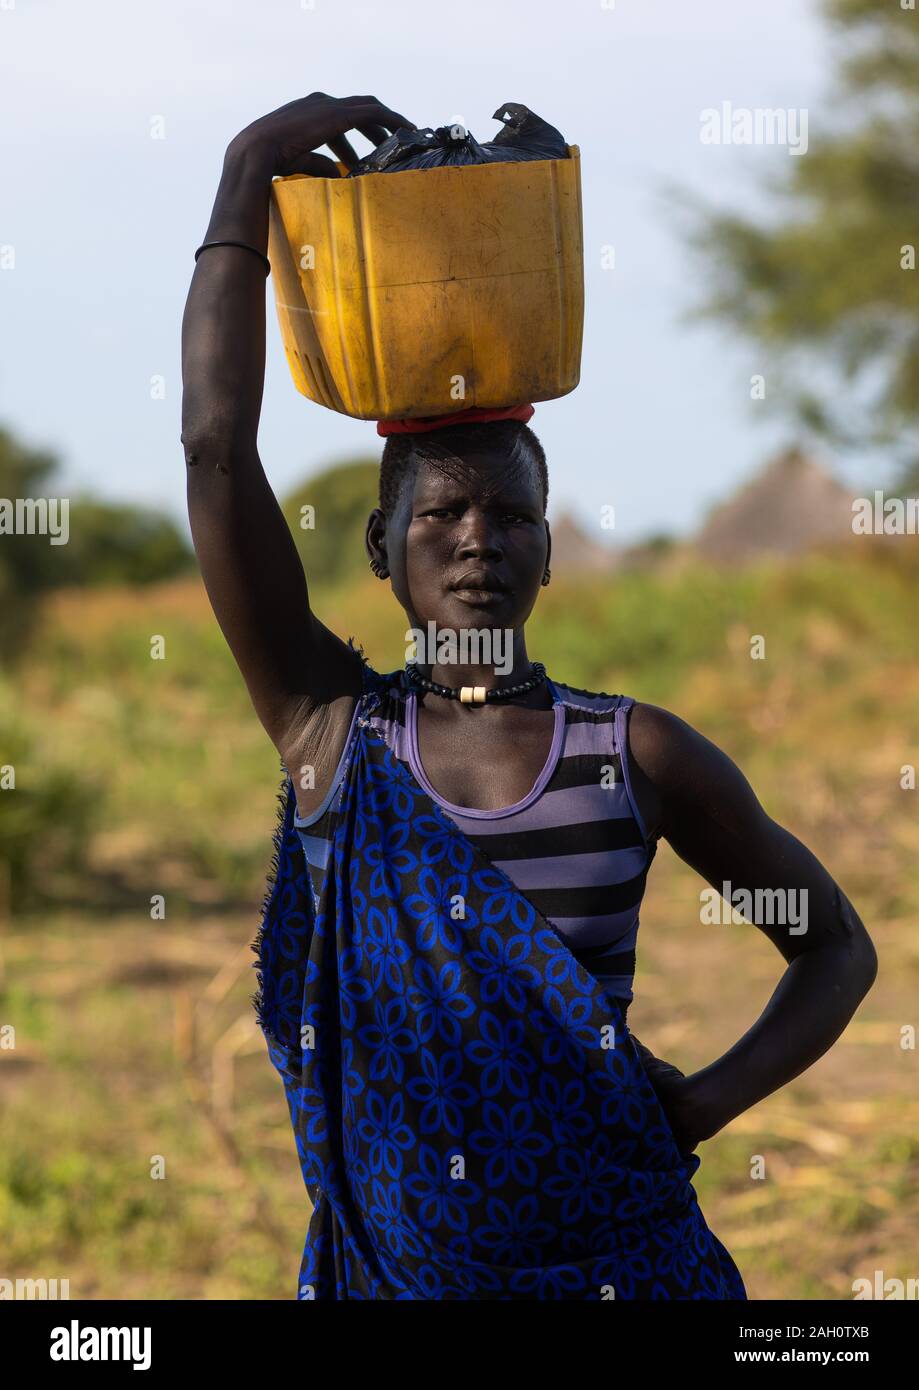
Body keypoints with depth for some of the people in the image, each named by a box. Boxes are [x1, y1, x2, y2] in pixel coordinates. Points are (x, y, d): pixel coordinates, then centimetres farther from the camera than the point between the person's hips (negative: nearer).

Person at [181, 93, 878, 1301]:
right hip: (385, 1255, 1)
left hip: (614, 1251, 0)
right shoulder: (330, 729, 0)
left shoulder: (639, 752, 1)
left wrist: (710, 1101, -6)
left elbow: (836, 947, 10)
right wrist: (250, 175, -4)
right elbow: (217, 447, -7)